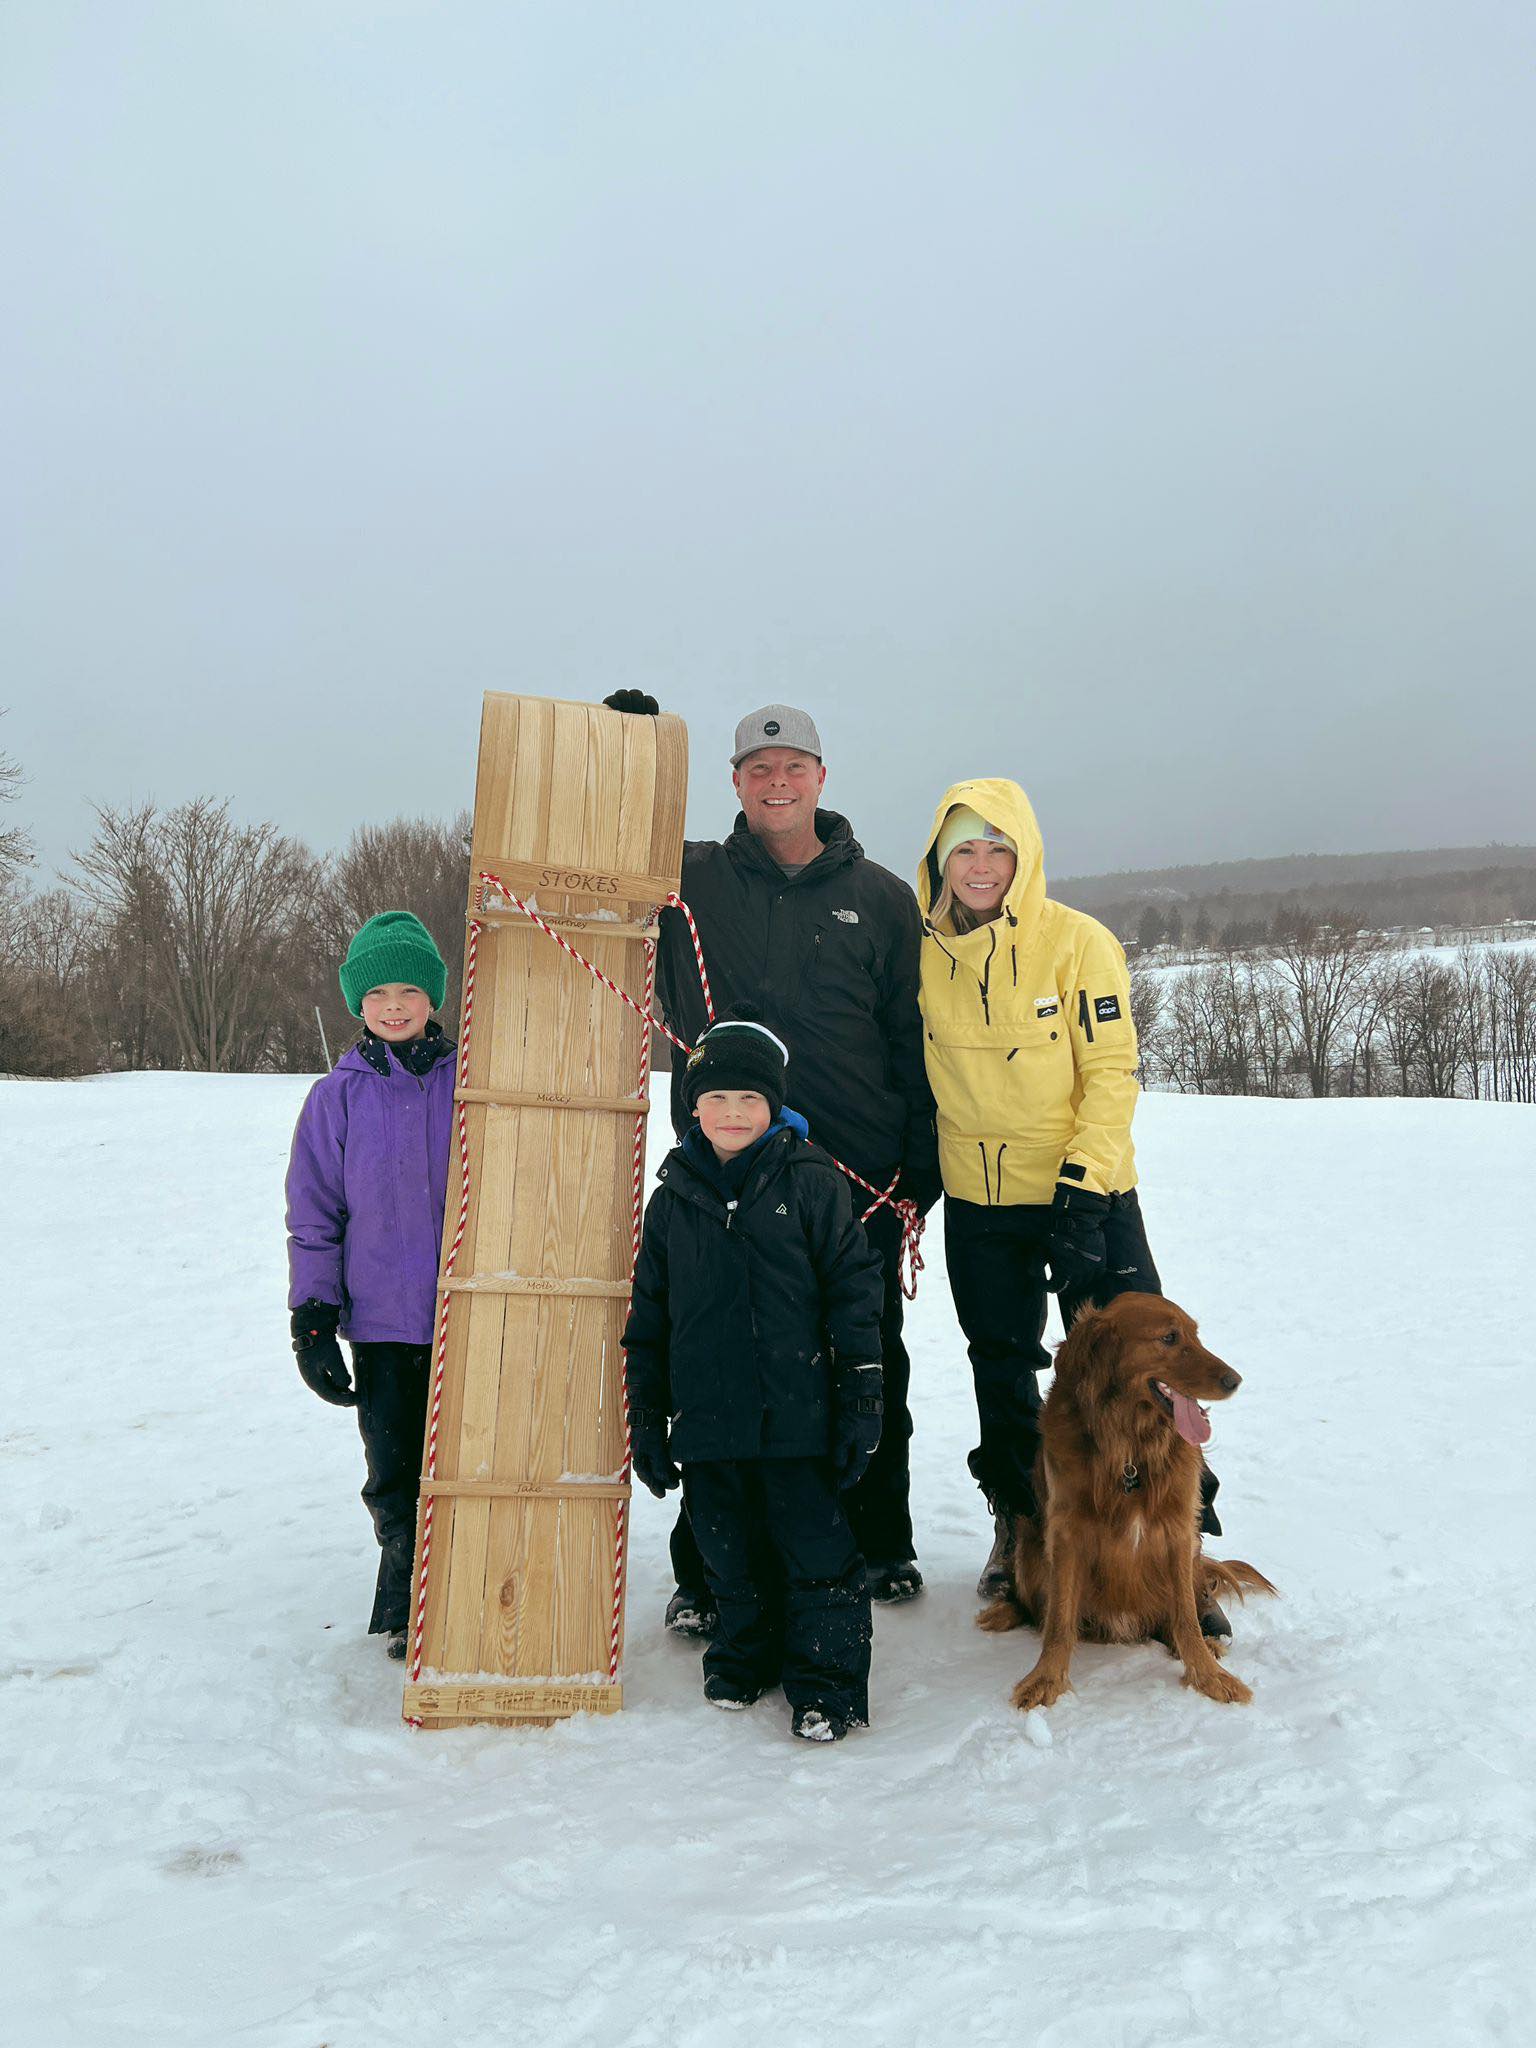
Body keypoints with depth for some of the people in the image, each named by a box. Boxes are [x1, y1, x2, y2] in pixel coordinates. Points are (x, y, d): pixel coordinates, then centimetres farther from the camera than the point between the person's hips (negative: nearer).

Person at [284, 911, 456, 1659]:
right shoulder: (340, 1094, 1)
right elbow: (313, 1213, 3)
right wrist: (312, 1322, -1)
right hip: (381, 1319, 0)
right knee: (394, 1473, 7)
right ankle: (407, 1606, 26)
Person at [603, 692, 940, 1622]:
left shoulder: (881, 899, 6)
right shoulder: (689, 880, 5)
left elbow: (915, 1043, 7)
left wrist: (920, 1174, 2)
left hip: (860, 1181, 1)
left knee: (870, 1371, 13)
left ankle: (881, 1546, 32)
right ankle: (706, 1571, 18)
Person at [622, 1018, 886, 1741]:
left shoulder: (811, 1182, -4)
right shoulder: (673, 1197, 6)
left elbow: (853, 1293, -3)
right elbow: (648, 1317, 12)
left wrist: (860, 1402, -5)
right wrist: (646, 1418, 11)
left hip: (797, 1416, -3)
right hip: (706, 1420, 4)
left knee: (817, 1552, 3)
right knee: (730, 1554, 16)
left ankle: (827, 1684, 19)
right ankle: (743, 1658, 37)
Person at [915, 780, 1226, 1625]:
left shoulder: (1078, 942, -11)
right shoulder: (924, 954, -1)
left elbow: (1112, 1074, -12)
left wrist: (1081, 1186, -19)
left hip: (1086, 1195, -3)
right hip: (975, 1204, 4)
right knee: (1001, 1366, 15)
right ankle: (1019, 1524, 34)